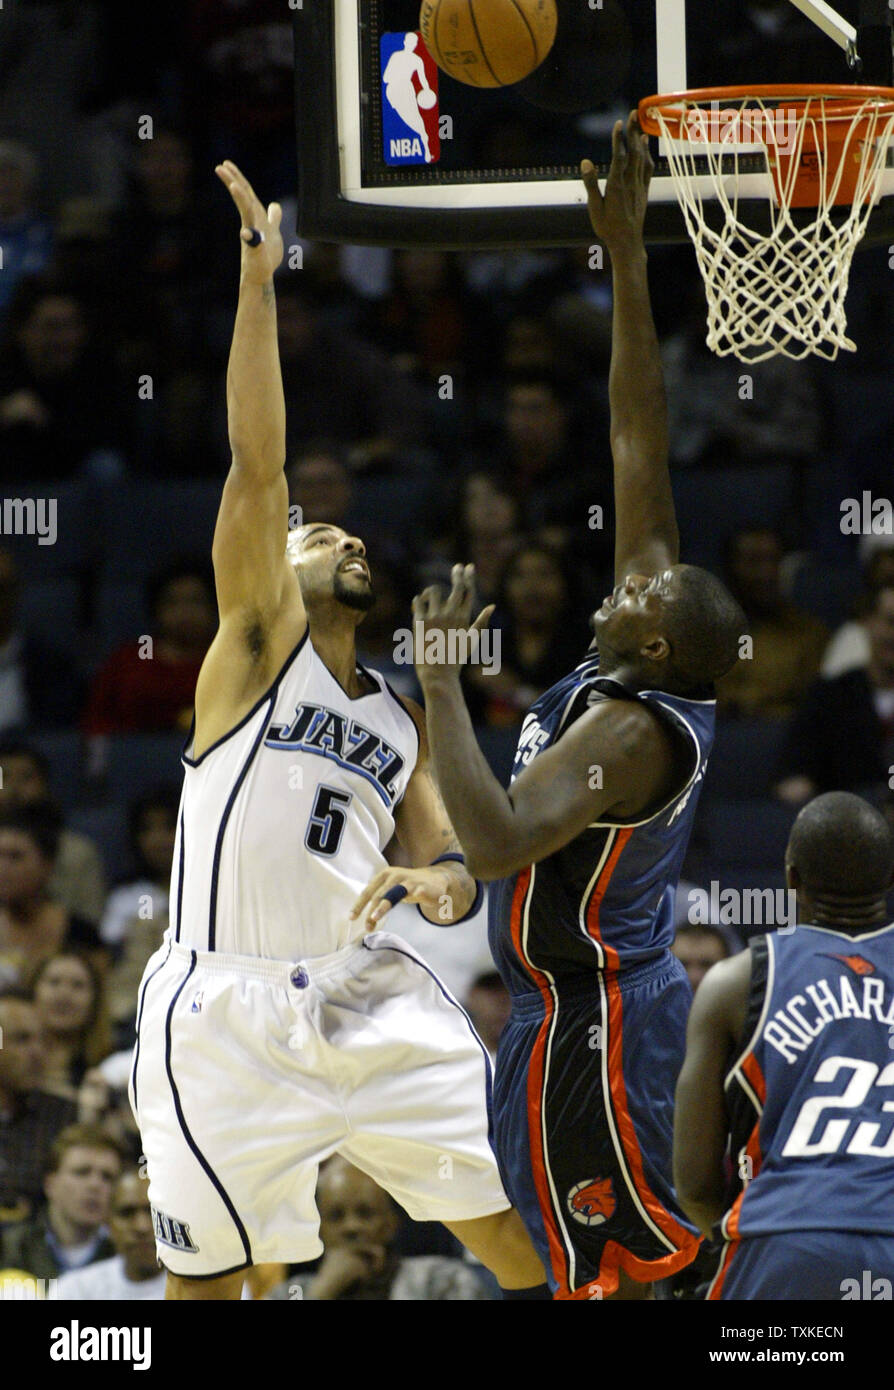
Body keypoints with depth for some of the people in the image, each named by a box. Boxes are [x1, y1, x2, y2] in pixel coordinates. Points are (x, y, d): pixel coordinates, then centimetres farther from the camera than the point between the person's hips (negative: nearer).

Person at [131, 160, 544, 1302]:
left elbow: (445, 854, 17)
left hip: (365, 995, 5)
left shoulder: (403, 716, 19)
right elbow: (257, 464, -6)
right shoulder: (258, 639, 5)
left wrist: (444, 880, -8)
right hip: (226, 1005, -5)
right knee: (209, 1280, 0)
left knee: (521, 1228, -3)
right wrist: (257, 284, -13)